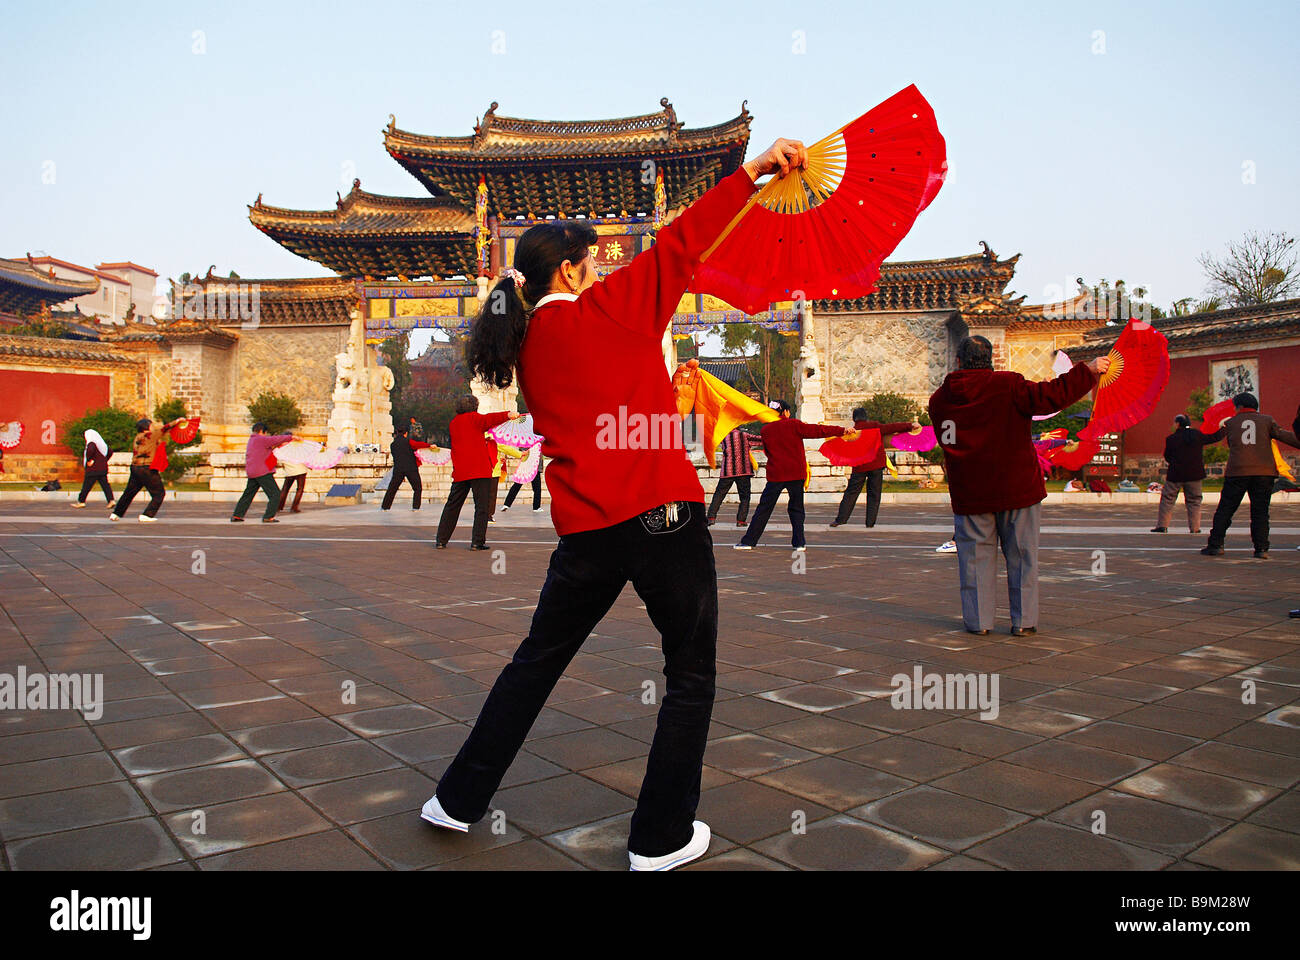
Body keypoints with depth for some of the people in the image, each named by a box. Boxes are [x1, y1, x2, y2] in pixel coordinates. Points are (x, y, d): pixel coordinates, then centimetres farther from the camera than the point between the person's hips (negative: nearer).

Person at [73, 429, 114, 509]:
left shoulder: (91, 443, -10)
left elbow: (90, 450, -32)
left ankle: (81, 501, 12)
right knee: (105, 485, 3)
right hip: (103, 468, 7)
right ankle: (111, 500, -11)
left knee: (86, 486, 3)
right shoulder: (102, 444, 14)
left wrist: (89, 460, -19)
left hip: (93, 469, -7)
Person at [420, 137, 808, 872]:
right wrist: (754, 170, -2)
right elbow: (680, 244, -7)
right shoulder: (609, 310, -2)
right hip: (664, 513, -5)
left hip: (585, 527, 6)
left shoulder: (527, 345, 13)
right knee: (692, 672, 10)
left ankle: (460, 800, 32)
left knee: (538, 659, 22)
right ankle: (662, 838, 17)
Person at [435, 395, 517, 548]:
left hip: (460, 471, 6)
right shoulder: (473, 418, -1)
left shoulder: (453, 423, 17)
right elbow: (488, 420, -20)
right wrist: (508, 415, -34)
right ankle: (477, 541, -5)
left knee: (452, 506, 13)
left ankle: (441, 540, 15)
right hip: (479, 469, -6)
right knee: (482, 506, -1)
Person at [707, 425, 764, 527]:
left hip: (727, 472, 1)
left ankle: (711, 517, -1)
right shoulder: (744, 435, 3)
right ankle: (741, 520, -1)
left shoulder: (724, 437, 7)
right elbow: (761, 440, 5)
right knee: (744, 496, 7)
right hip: (743, 471, -1)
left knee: (719, 494, 8)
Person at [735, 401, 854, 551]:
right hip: (796, 474, -1)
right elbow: (817, 430, -5)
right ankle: (799, 543, 7)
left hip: (775, 475, 2)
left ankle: (749, 541, 6)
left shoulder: (766, 430, 4)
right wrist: (843, 431, 1)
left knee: (764, 508, 6)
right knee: (796, 508, 10)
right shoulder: (794, 425, -4)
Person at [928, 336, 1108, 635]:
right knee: (1021, 555, 8)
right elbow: (1049, 397, -16)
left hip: (969, 493, 2)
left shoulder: (938, 400, 4)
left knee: (975, 555, 9)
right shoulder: (1007, 385, -9)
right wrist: (1088, 371, -8)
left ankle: (977, 620, 10)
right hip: (1016, 487, -2)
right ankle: (1023, 620, 11)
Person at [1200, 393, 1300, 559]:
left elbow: (1212, 437, 18)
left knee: (1225, 509, 5)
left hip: (1237, 472, -1)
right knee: (1260, 511, 6)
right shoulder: (1266, 420, 8)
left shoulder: (1230, 422, 9)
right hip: (1264, 473, 1)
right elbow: (1283, 435, 2)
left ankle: (1215, 545, 2)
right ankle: (1261, 549, 0)